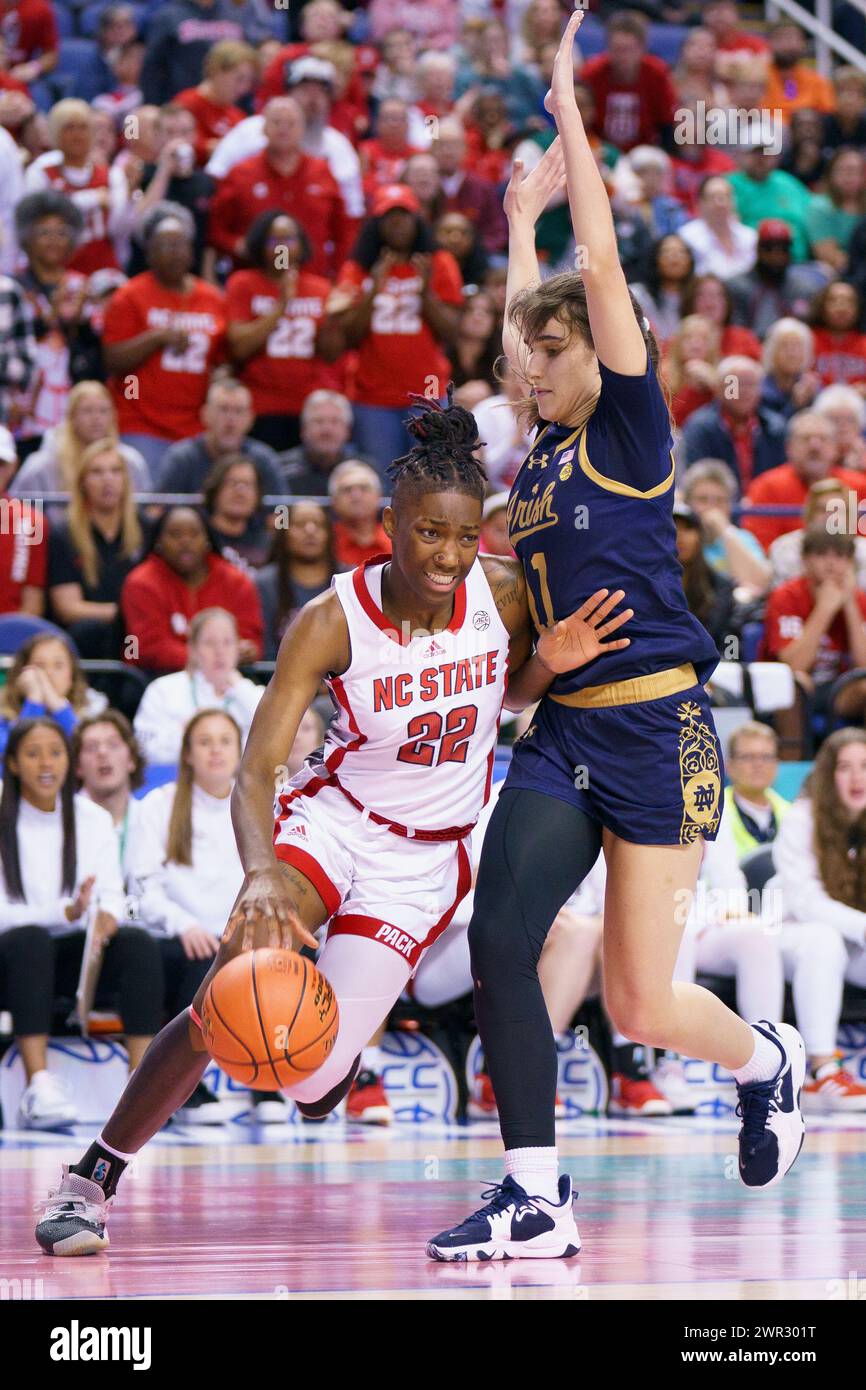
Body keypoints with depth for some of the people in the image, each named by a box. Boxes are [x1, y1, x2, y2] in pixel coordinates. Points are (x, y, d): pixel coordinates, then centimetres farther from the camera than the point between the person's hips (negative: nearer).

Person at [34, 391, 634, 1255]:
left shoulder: (502, 594, -13)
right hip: (330, 818, -1)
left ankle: (336, 1046, 32)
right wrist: (261, 874, -48)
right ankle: (91, 1180, -4)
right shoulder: (331, 623, -21)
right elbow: (255, 772, -28)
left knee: (312, 1076, -10)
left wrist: (551, 660, -14)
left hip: (422, 858, 1)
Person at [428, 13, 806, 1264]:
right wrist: (524, 210, 35)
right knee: (498, 941, -13)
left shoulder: (633, 432, -5)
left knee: (642, 1004, -3)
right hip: (564, 737, 6)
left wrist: (570, 115, -7)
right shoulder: (545, 451, 13)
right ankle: (537, 1202, -9)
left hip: (656, 732, -6)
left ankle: (770, 1062, 30)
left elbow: (603, 270, -10)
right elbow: (530, 309, 29)